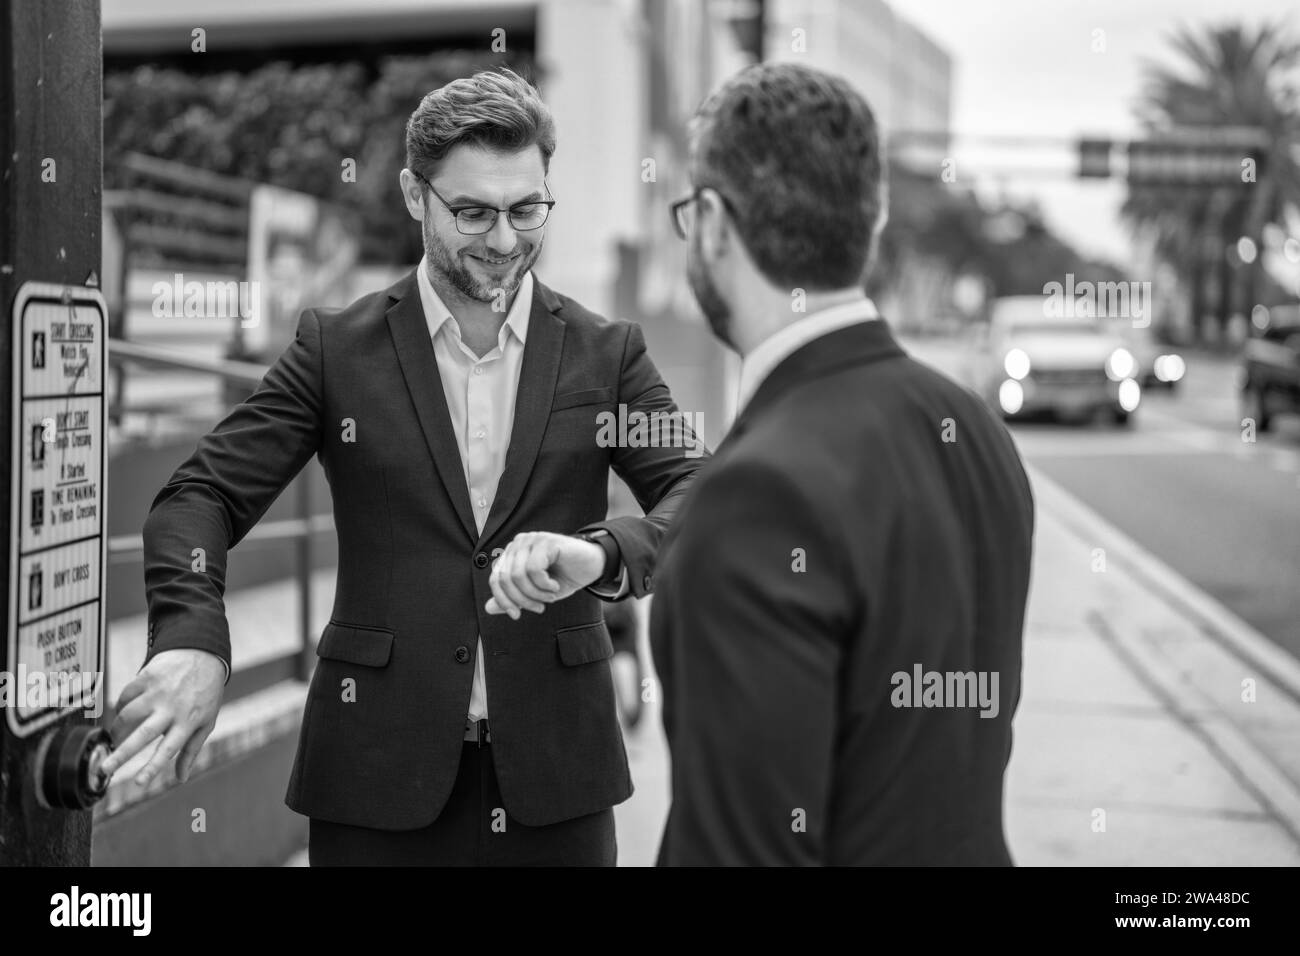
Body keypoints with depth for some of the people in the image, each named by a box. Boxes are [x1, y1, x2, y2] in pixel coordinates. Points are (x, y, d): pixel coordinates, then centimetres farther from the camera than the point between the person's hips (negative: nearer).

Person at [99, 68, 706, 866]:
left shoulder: (605, 353, 2)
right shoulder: (338, 349, 1)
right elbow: (204, 496, -3)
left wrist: (602, 554, -27)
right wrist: (192, 637, -23)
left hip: (555, 771, 1)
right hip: (378, 771, 0)